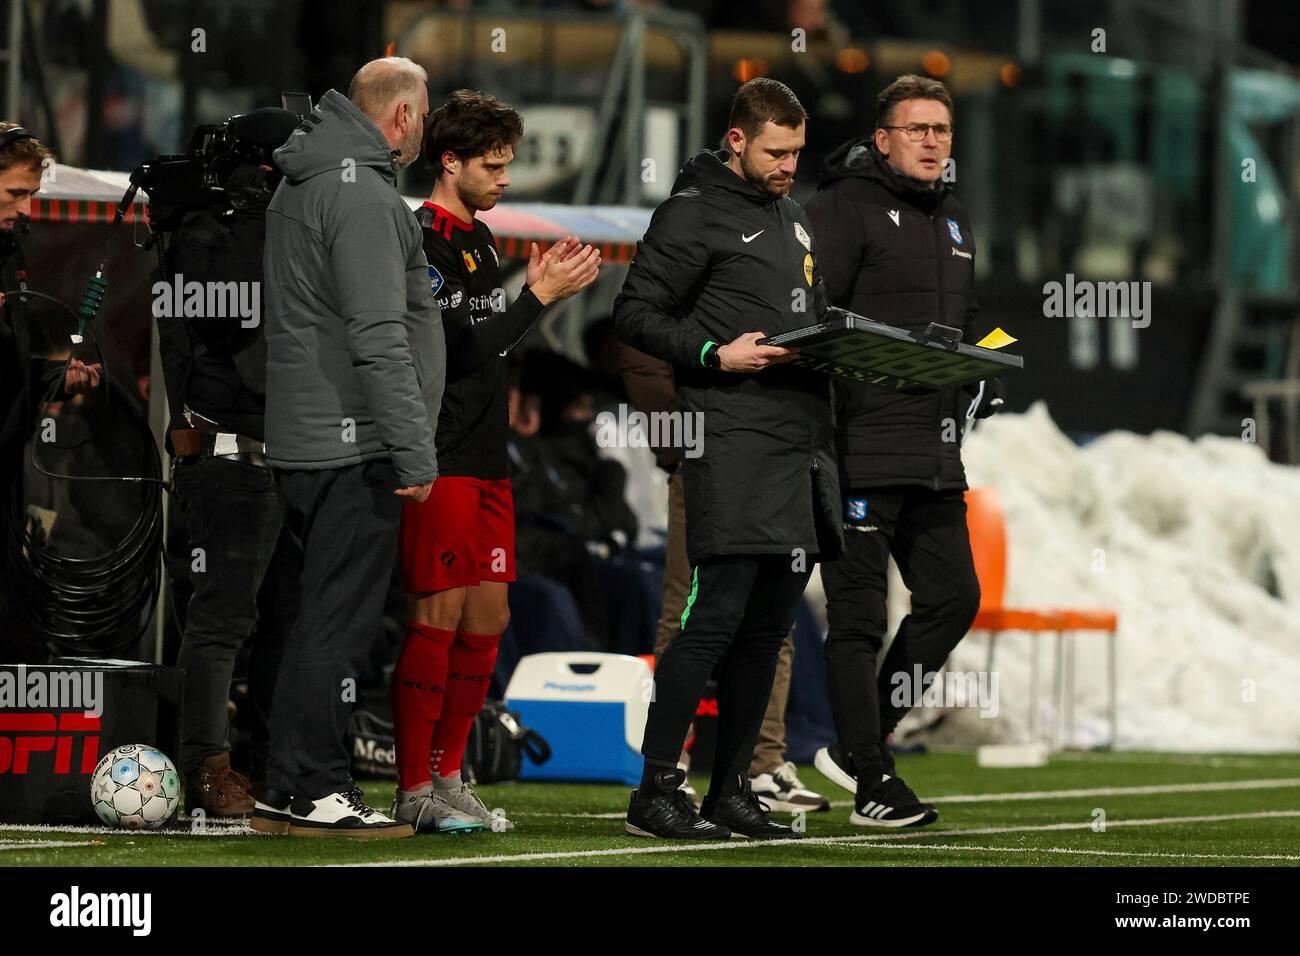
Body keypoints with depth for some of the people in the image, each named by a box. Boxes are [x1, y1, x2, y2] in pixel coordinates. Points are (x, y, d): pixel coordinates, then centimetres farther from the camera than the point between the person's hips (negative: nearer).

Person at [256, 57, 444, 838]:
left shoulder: (300, 187, 18)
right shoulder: (362, 194, -15)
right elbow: (379, 339, -21)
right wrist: (416, 451, -20)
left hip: (302, 442, 10)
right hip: (353, 447, -10)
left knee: (326, 618, 14)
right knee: (341, 621, -6)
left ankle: (290, 790, 16)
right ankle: (315, 794, -5)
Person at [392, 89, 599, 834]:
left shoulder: (479, 240, 17)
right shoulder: (424, 241, -12)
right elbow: (463, 348, -18)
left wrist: (541, 287, 9)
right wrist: (540, 295, -16)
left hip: (487, 462, 9)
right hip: (442, 459, -9)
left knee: (488, 618, 8)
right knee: (441, 615, -8)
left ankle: (448, 777, 16)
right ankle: (414, 791, -4)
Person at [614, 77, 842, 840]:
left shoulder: (792, 216, 22)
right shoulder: (695, 213, -3)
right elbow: (637, 313, -6)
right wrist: (716, 355, -16)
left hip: (803, 444, 8)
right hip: (735, 441, -8)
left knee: (768, 626, 8)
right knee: (718, 613, -13)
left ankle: (732, 791, 13)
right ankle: (656, 791, -11)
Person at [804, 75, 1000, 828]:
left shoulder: (953, 220, 19)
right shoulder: (844, 208, -6)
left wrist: (981, 384, 10)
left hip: (936, 455, 8)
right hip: (862, 449, -8)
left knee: (954, 597, 8)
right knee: (860, 615, -3)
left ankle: (859, 744, 19)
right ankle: (873, 781, 1)